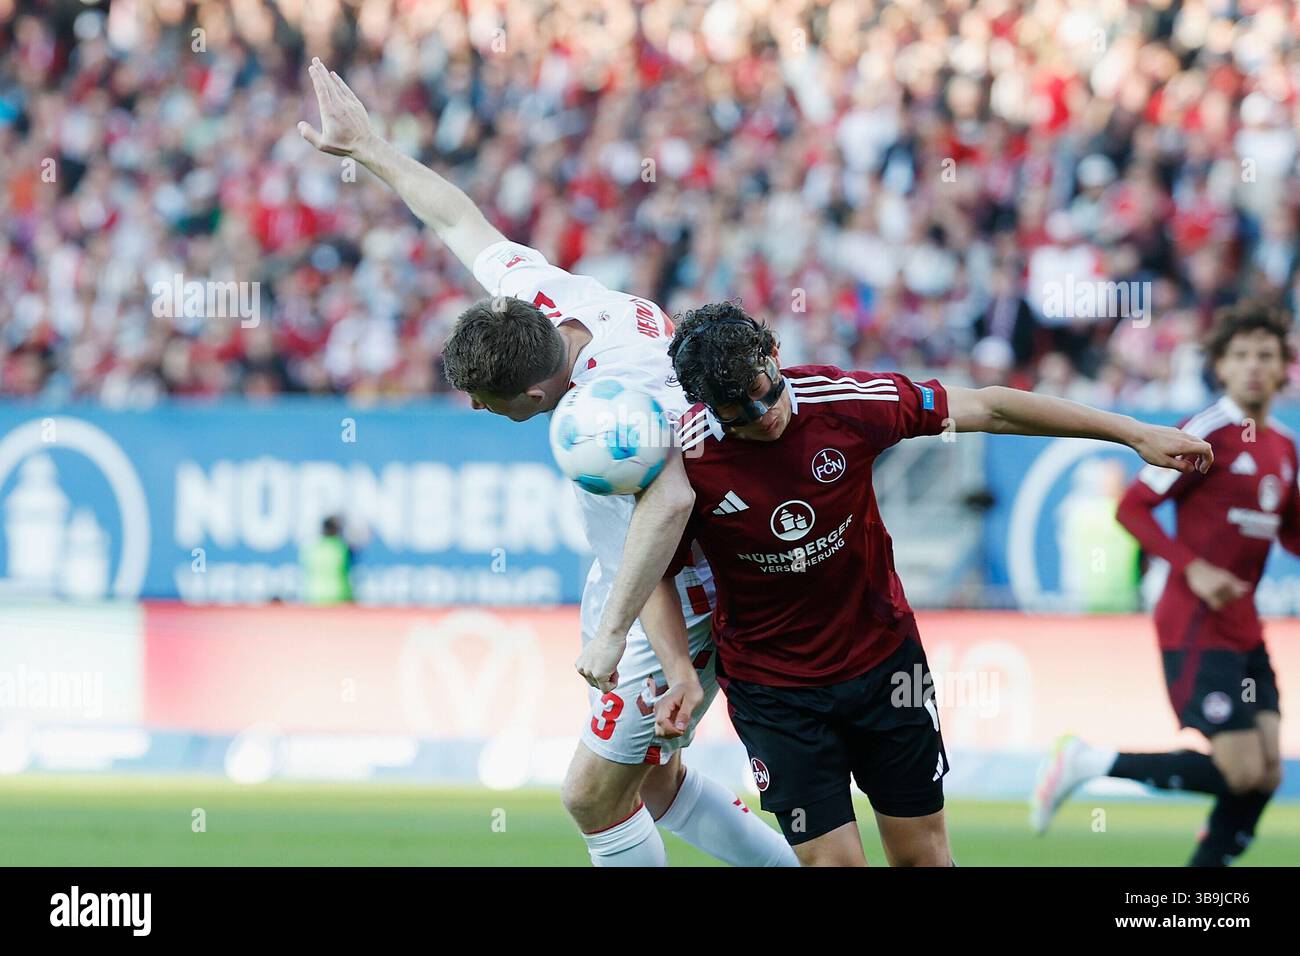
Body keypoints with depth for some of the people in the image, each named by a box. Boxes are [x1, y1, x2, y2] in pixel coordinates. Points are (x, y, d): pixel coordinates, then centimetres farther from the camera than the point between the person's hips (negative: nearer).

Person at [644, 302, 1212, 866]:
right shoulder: (685, 459, -19)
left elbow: (989, 409, -7)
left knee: (923, 854, 6)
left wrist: (1133, 433, -4)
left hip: (884, 654, 2)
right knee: (833, 862, -9)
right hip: (771, 687, -2)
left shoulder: (845, 400, -17)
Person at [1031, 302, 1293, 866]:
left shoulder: (1281, 446, 12)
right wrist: (1193, 567, -21)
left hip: (1244, 632, 8)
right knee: (1242, 772, -15)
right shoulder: (1208, 433, -12)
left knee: (1265, 776, 1)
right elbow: (1132, 507, -12)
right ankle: (1088, 762, -2)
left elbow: (1291, 534, 24)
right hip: (1196, 628, -8)